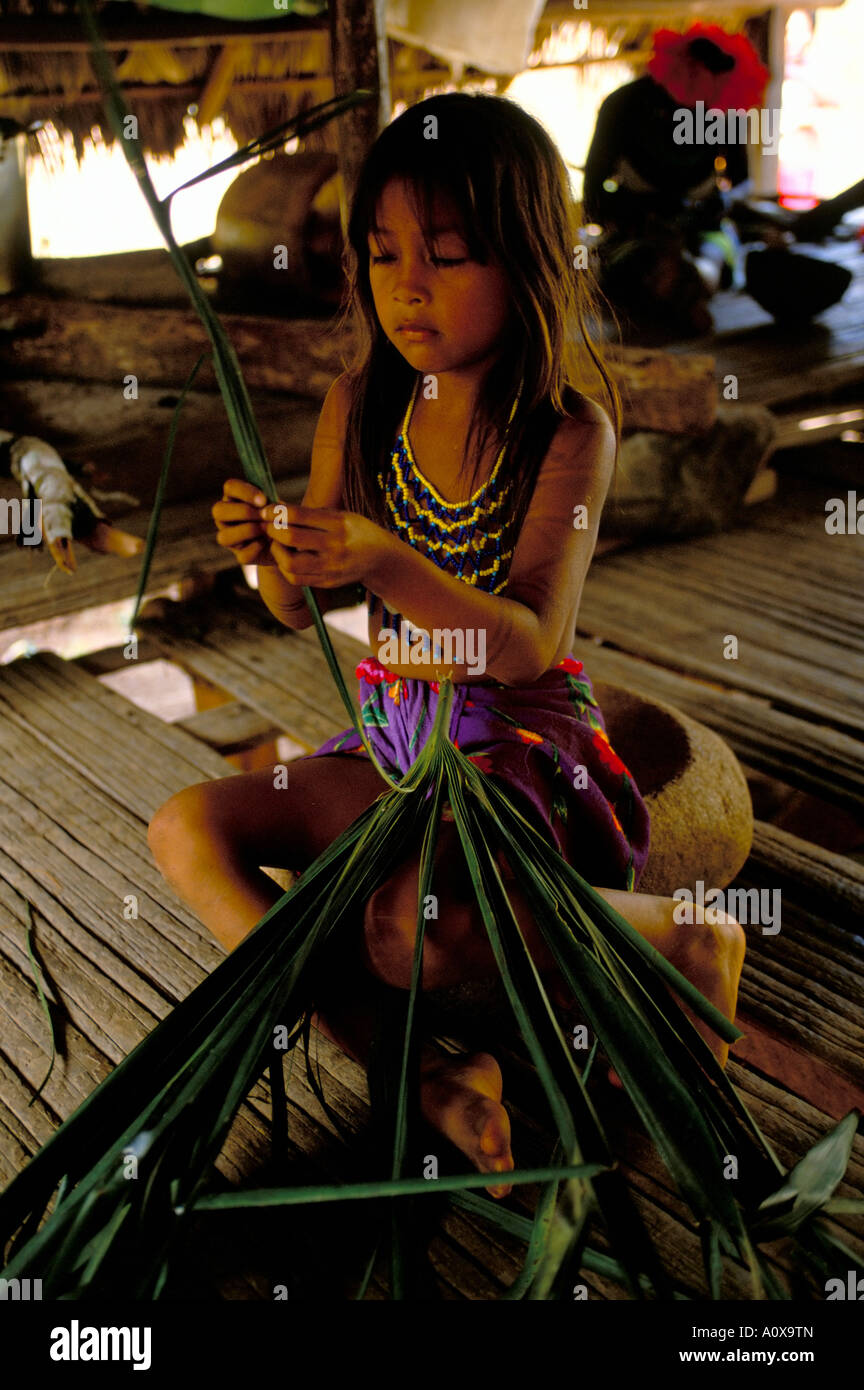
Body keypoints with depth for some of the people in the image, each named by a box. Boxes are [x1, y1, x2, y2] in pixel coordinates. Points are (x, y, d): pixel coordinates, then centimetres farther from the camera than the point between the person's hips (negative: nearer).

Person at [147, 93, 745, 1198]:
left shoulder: (569, 432, -13)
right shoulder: (360, 408, 2)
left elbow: (527, 645, -22)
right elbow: (301, 608, 6)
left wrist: (387, 565, -36)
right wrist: (271, 549, -18)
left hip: (522, 743, -6)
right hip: (390, 739, 6)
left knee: (410, 925, -32)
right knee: (186, 830, -10)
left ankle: (676, 932, -5)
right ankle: (416, 1074, -15)